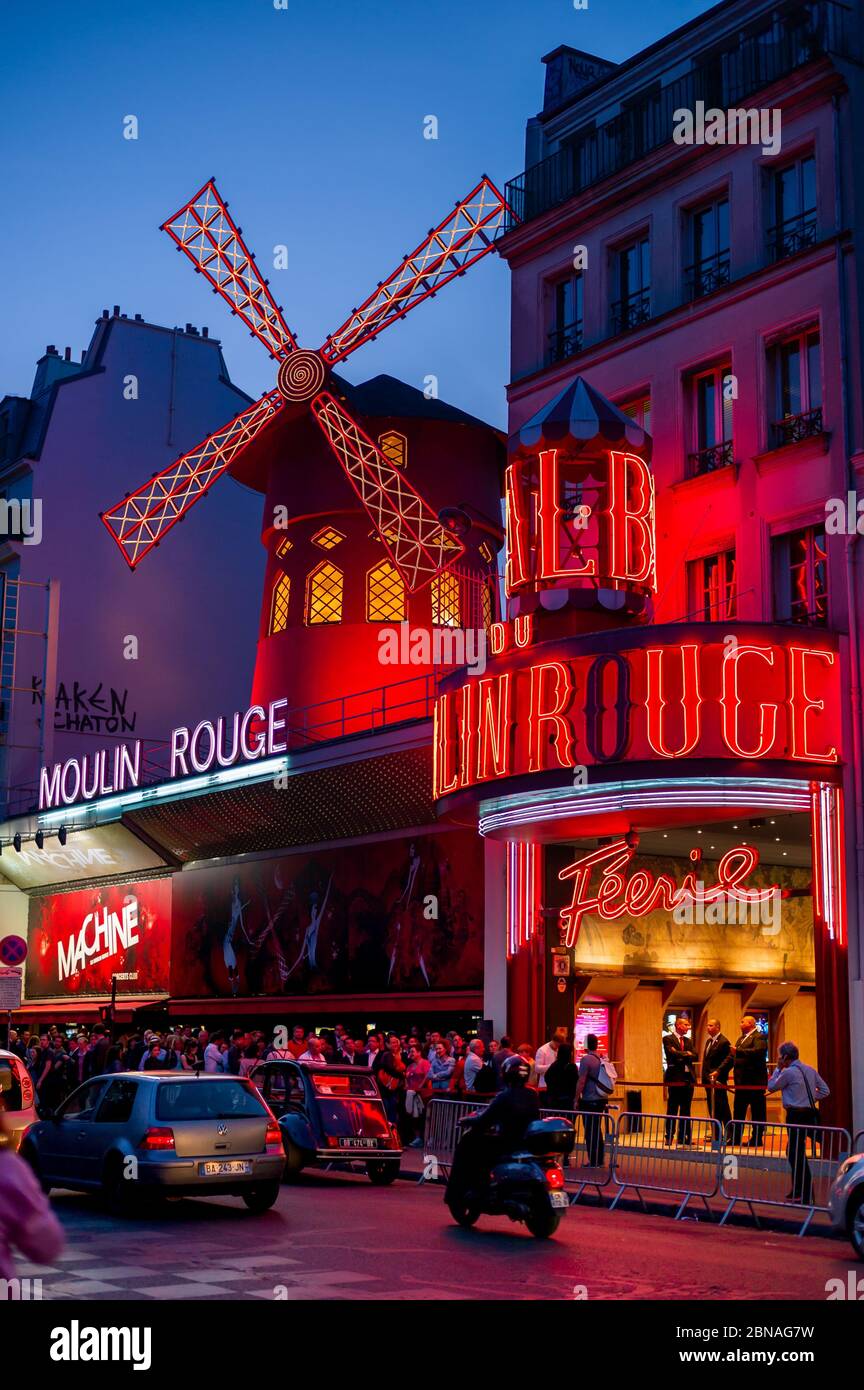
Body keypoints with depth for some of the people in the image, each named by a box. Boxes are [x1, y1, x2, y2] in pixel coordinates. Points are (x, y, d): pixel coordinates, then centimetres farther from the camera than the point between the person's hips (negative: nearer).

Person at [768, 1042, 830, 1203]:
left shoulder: (788, 1072, -13)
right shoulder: (810, 1070, 10)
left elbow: (771, 1086, 0)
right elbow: (825, 1090, 12)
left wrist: (778, 1068, 6)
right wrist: (811, 1099, 13)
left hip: (796, 1116, -8)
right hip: (810, 1113, 8)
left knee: (797, 1154, -2)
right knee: (793, 1152, 19)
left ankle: (806, 1196, -1)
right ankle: (798, 1191, 25)